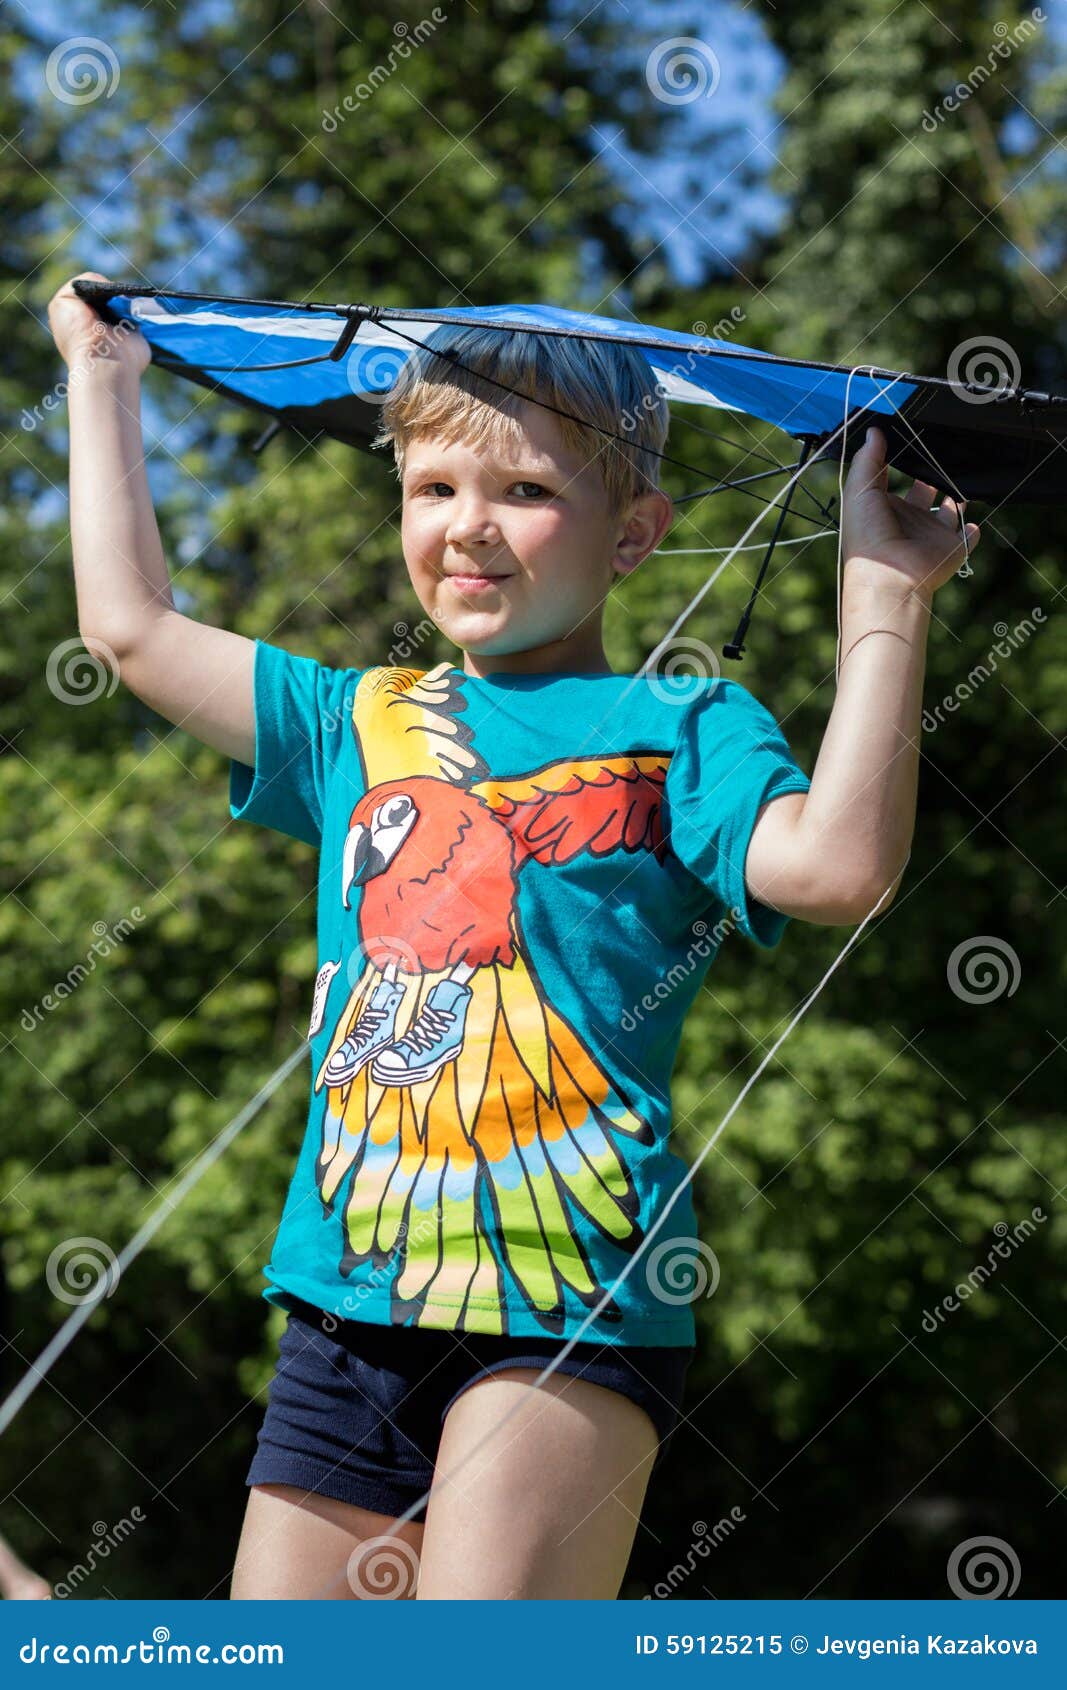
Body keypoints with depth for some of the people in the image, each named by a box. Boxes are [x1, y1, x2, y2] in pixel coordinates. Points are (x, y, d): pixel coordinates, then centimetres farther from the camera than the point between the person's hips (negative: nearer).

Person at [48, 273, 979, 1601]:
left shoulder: (681, 729, 3)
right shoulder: (361, 724, 17)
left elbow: (840, 863, -16)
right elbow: (131, 626, 23)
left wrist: (885, 596, -17)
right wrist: (103, 378, 31)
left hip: (571, 1302, -5)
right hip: (347, 1303, 6)